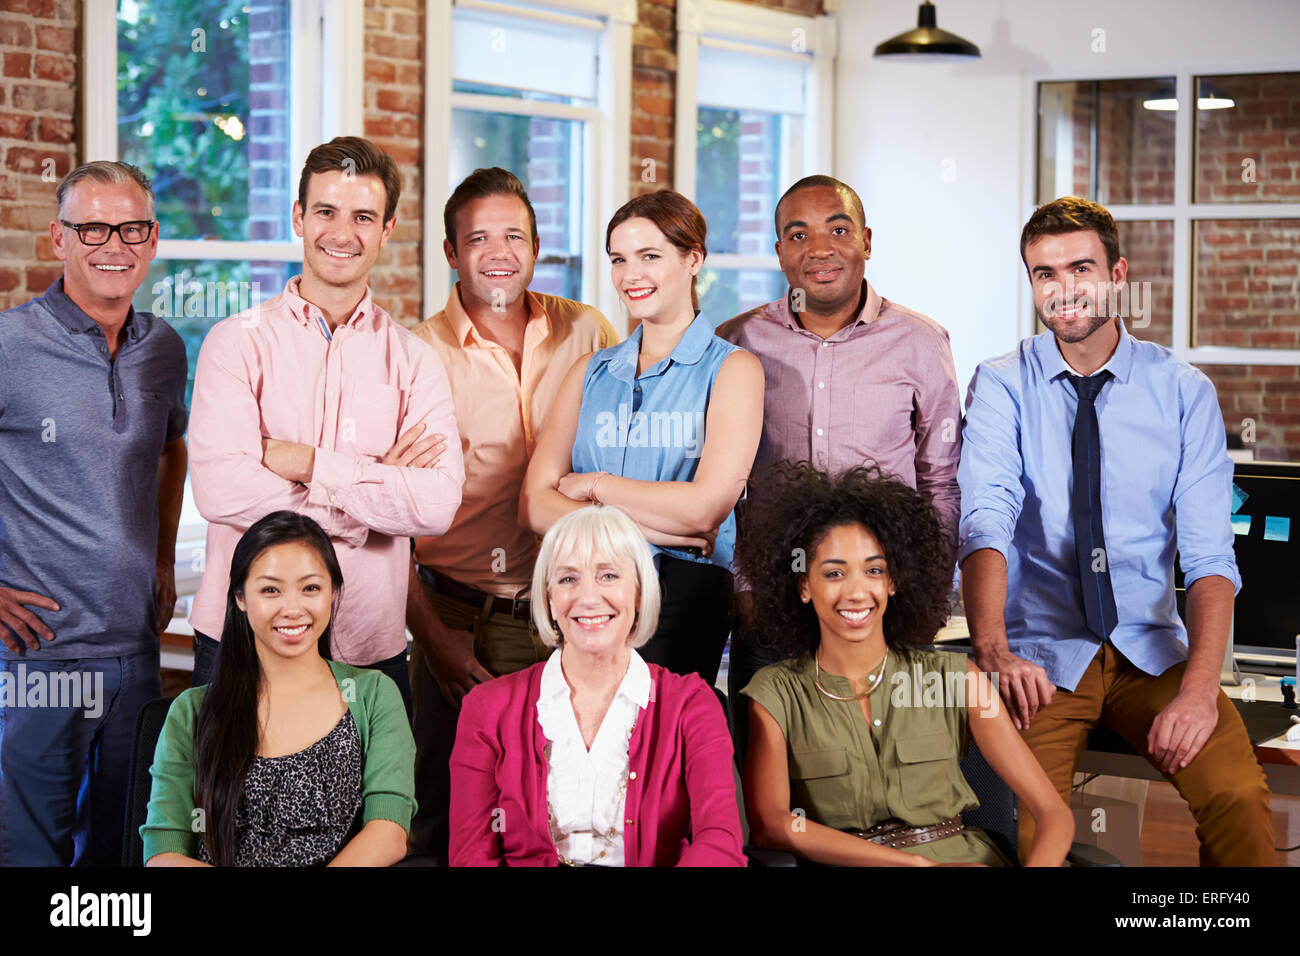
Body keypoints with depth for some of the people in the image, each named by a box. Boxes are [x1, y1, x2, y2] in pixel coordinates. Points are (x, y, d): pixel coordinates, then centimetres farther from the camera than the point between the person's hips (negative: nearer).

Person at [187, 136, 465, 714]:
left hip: (369, 650, 1)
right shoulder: (237, 342, 1)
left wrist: (304, 461, -14)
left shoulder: (412, 360, 6)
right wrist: (378, 486, -10)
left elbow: (438, 503, -9)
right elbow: (220, 488, -14)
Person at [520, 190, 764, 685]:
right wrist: (646, 526, -10)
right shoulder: (590, 372, 14)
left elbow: (705, 508, -12)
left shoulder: (731, 368, 1)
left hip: (684, 593, -4)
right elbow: (535, 505, 4)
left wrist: (594, 485, -1)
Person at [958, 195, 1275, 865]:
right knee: (1036, 825, -26)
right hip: (1042, 656, -1)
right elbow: (985, 522, -14)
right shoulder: (1001, 386, 2)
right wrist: (994, 651, -33)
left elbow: (1209, 552, -5)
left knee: (1239, 796, -24)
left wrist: (1199, 688, -22)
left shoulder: (1183, 390, 4)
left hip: (1151, 651, 1)